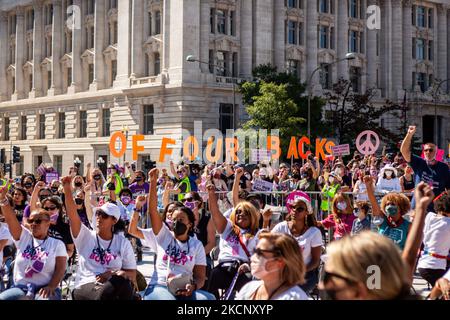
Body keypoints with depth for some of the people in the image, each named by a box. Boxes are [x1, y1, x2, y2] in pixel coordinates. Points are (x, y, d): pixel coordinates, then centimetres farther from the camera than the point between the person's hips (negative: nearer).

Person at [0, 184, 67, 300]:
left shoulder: (57, 244, 7)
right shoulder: (23, 237, 13)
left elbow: (60, 269, -2)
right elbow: (10, 218, -2)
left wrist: (51, 287, -20)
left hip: (44, 289, -2)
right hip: (20, 287, 3)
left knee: (46, 298, -38)